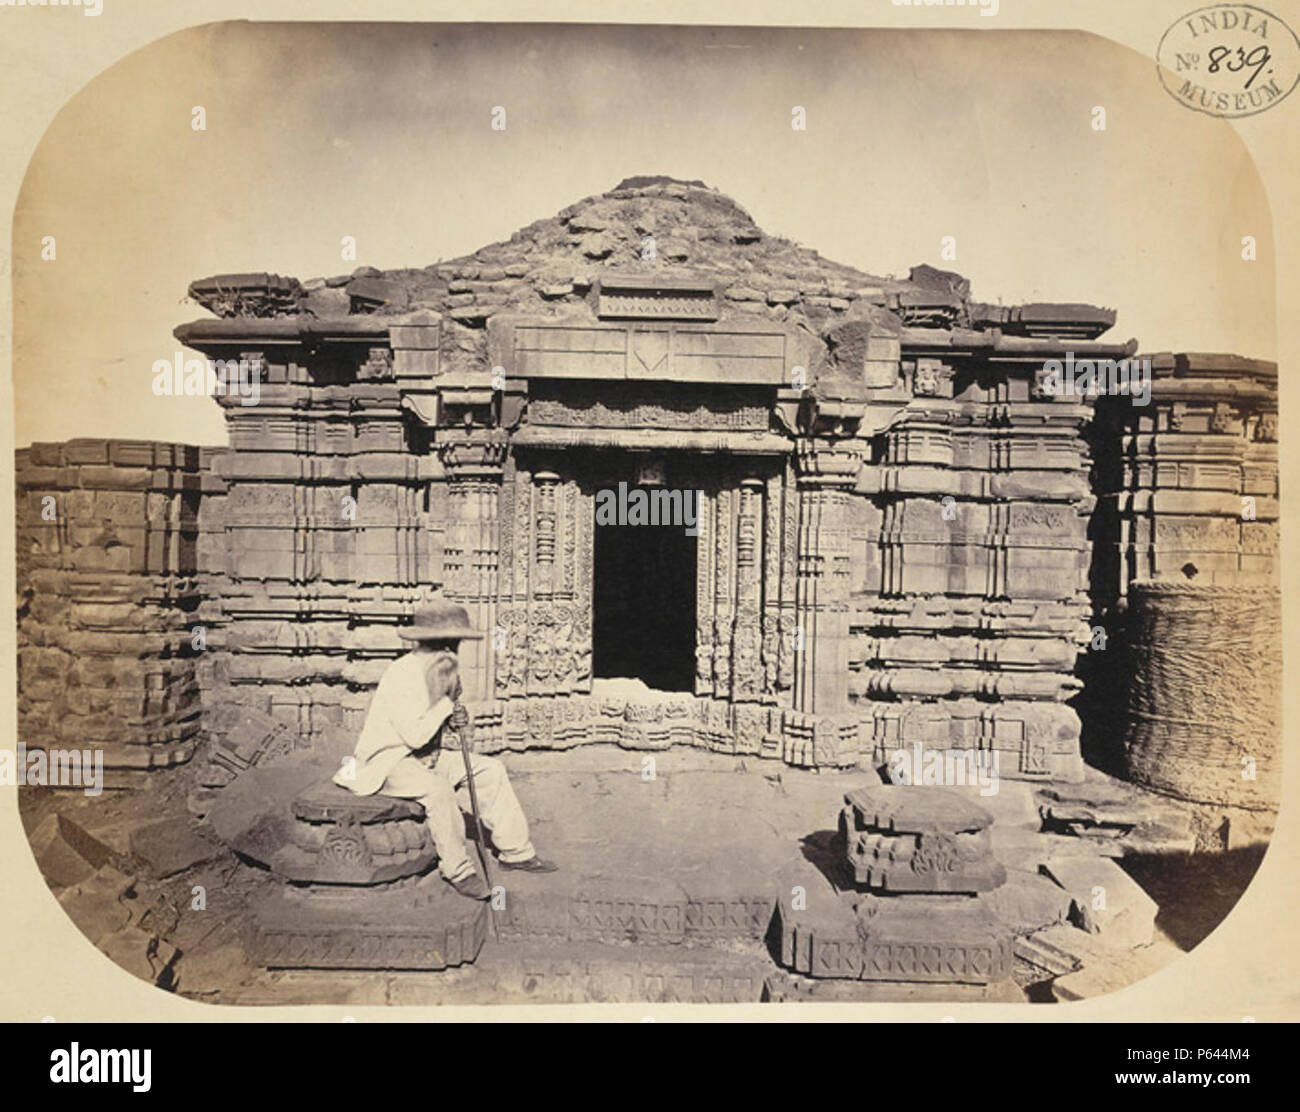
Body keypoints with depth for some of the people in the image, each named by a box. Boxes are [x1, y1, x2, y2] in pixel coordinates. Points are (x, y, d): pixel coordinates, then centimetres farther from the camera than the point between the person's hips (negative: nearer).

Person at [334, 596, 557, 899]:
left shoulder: (442, 669, 4)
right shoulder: (401, 675, -24)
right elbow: (416, 736, -31)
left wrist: (455, 723, -6)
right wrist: (448, 700, -22)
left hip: (429, 754, 9)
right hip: (388, 762, -9)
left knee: (491, 770, 1)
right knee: (437, 788, -36)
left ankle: (515, 850, 8)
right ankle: (457, 869, -17)